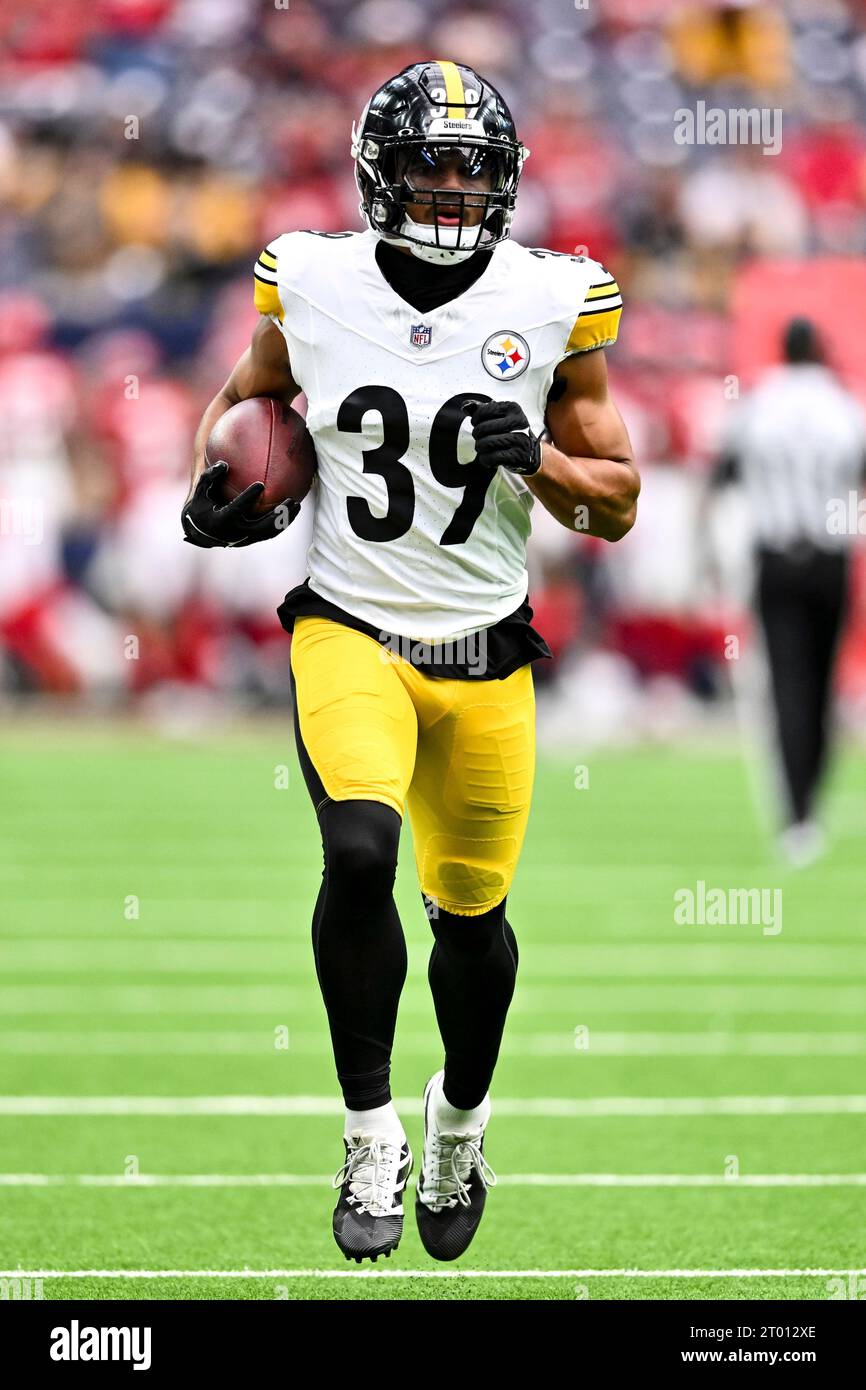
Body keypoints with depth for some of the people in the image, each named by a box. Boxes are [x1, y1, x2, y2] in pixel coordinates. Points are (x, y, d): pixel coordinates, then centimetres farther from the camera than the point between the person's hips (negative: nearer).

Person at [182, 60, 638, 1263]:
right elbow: (243, 399, 17)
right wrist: (215, 485, -3)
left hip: (484, 654, 1)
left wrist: (537, 459, -17)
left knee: (472, 913, 12)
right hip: (349, 631, -1)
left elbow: (617, 507, 2)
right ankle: (371, 1136, -11)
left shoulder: (549, 306, -5)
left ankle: (461, 1120, 42)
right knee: (360, 851, -27)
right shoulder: (314, 287, -4)